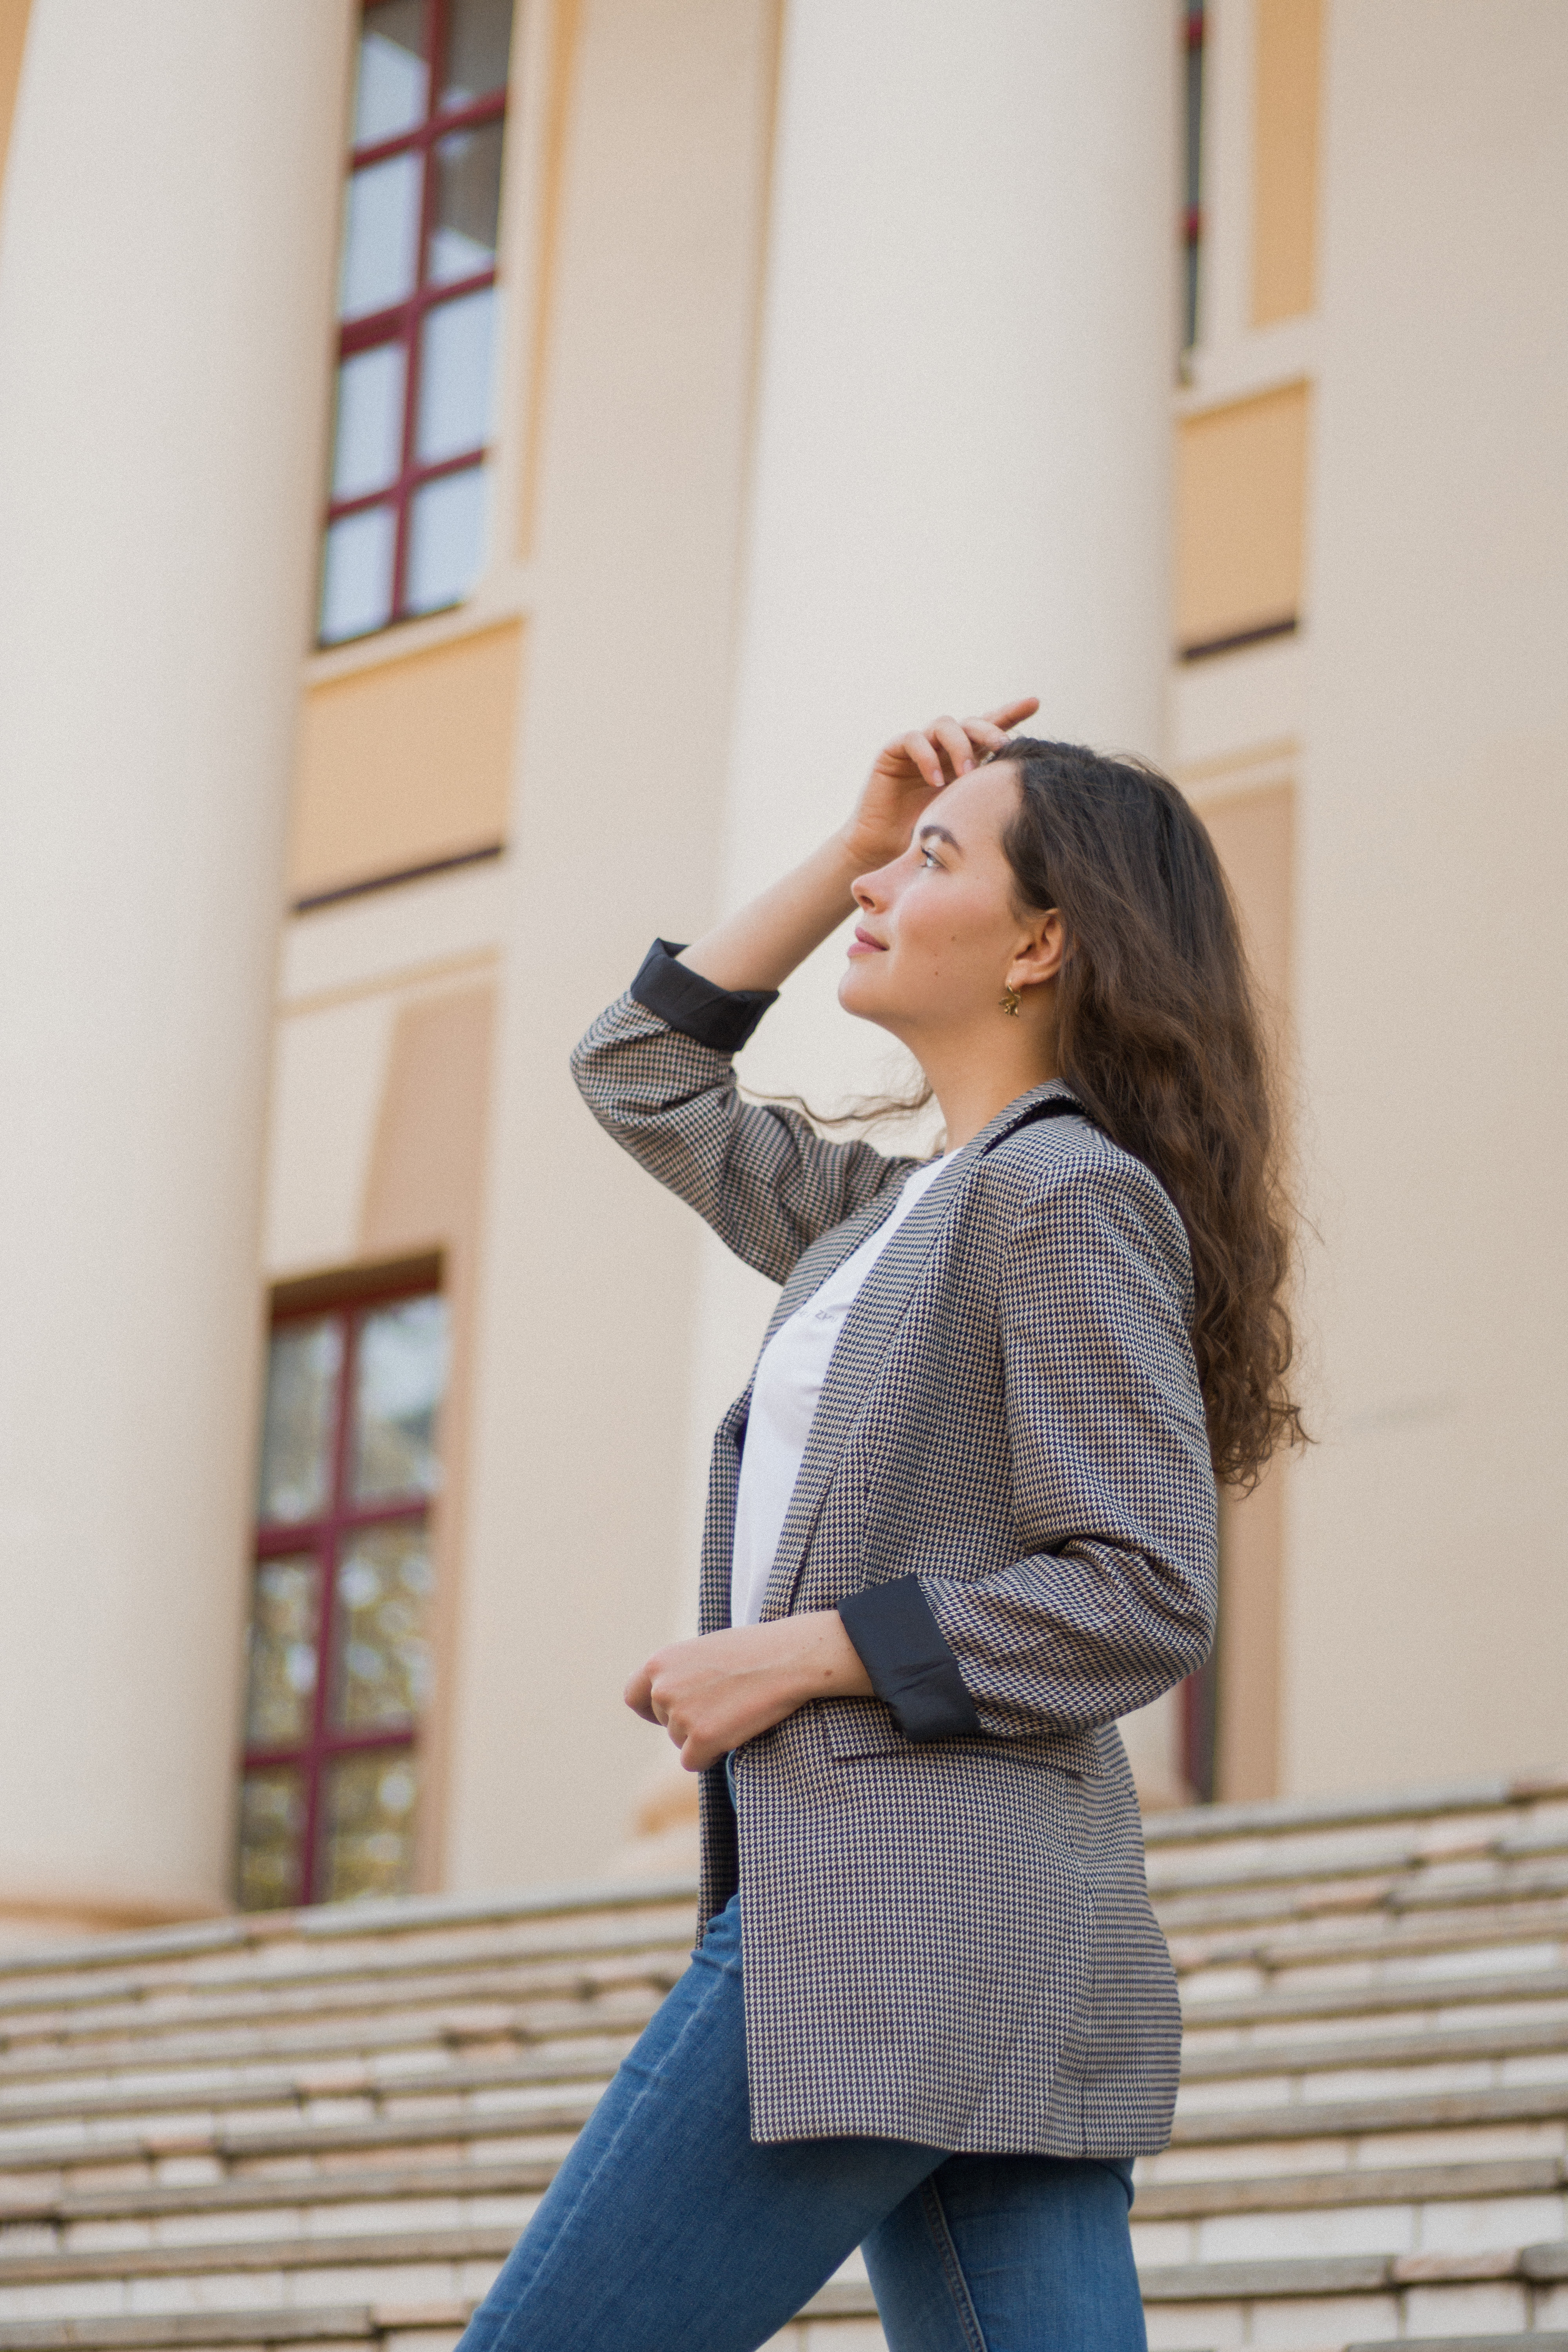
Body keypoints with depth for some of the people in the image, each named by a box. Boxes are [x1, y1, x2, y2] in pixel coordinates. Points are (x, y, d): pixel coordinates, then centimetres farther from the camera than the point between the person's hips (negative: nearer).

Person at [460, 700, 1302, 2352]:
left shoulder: (1072, 1190, -6)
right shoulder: (897, 1216, 22)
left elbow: (1139, 1604, -13)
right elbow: (640, 1077, 30)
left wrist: (793, 1656, -13)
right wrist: (849, 848, 22)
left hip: (915, 1922, -9)